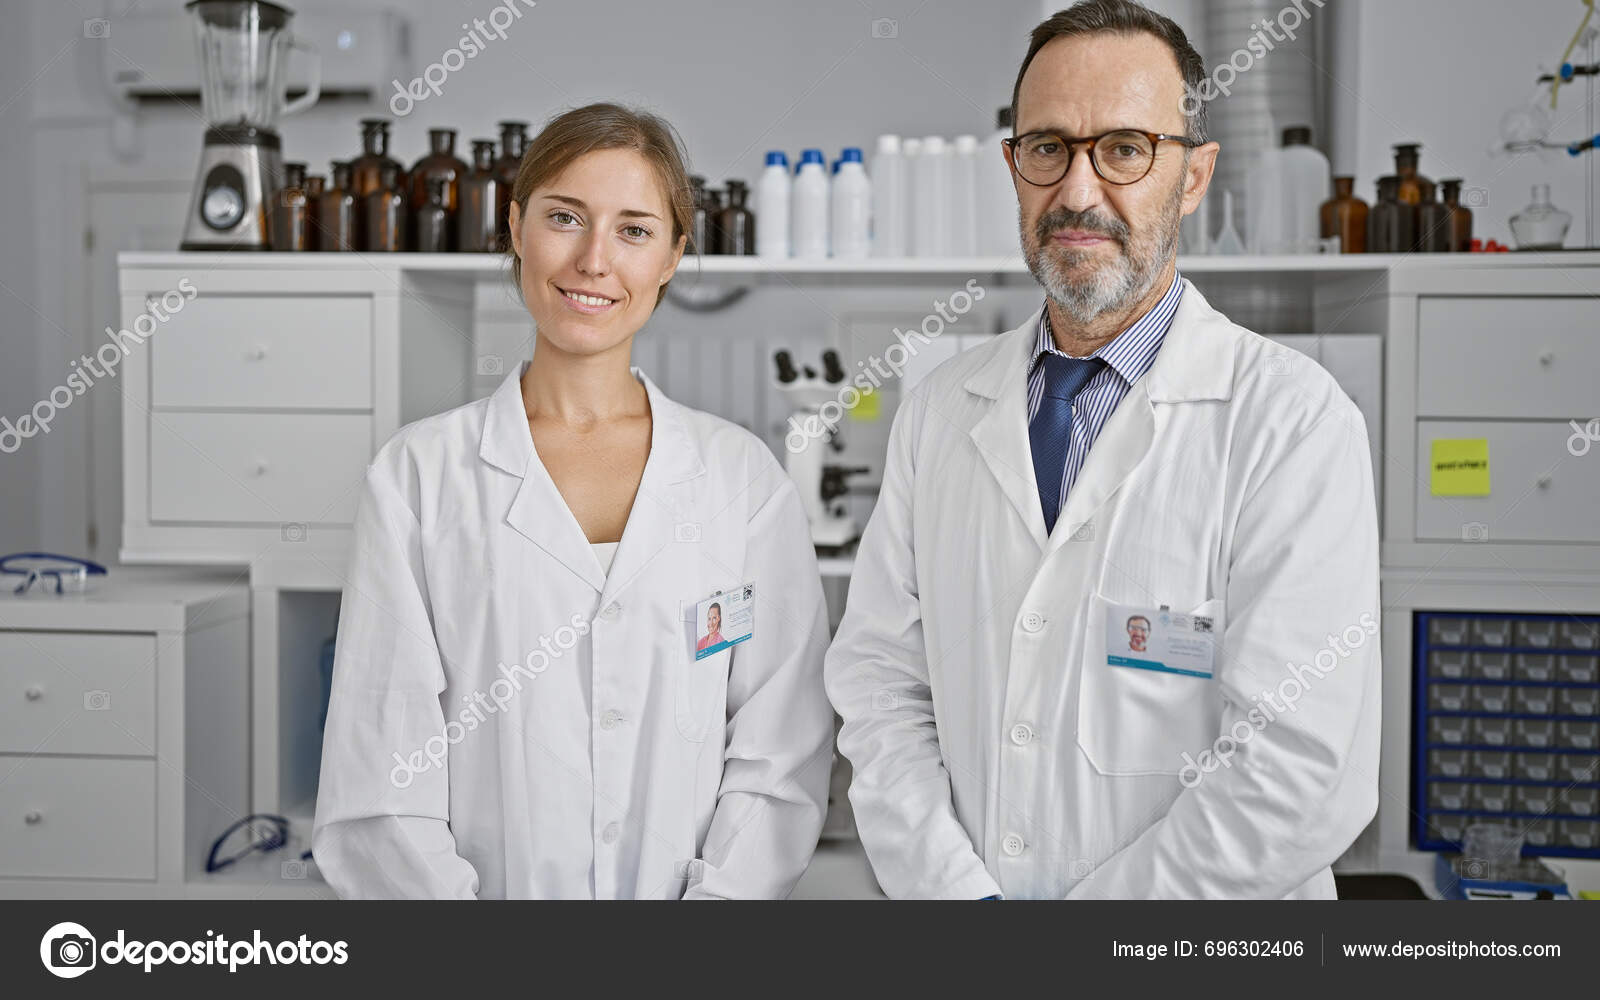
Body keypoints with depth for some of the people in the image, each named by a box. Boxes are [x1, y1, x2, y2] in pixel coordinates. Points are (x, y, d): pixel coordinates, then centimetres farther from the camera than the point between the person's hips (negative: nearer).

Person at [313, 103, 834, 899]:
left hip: (693, 885, 0)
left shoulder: (743, 476, 8)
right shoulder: (418, 476, 5)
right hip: (497, 881, 0)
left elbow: (780, 762, 4)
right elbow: (378, 795, 0)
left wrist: (717, 892, -9)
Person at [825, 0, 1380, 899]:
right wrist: (955, 892, -14)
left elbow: (1304, 775, -21)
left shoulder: (1298, 422, -15)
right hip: (952, 880, 4)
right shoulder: (938, 411, 0)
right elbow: (880, 677, -2)